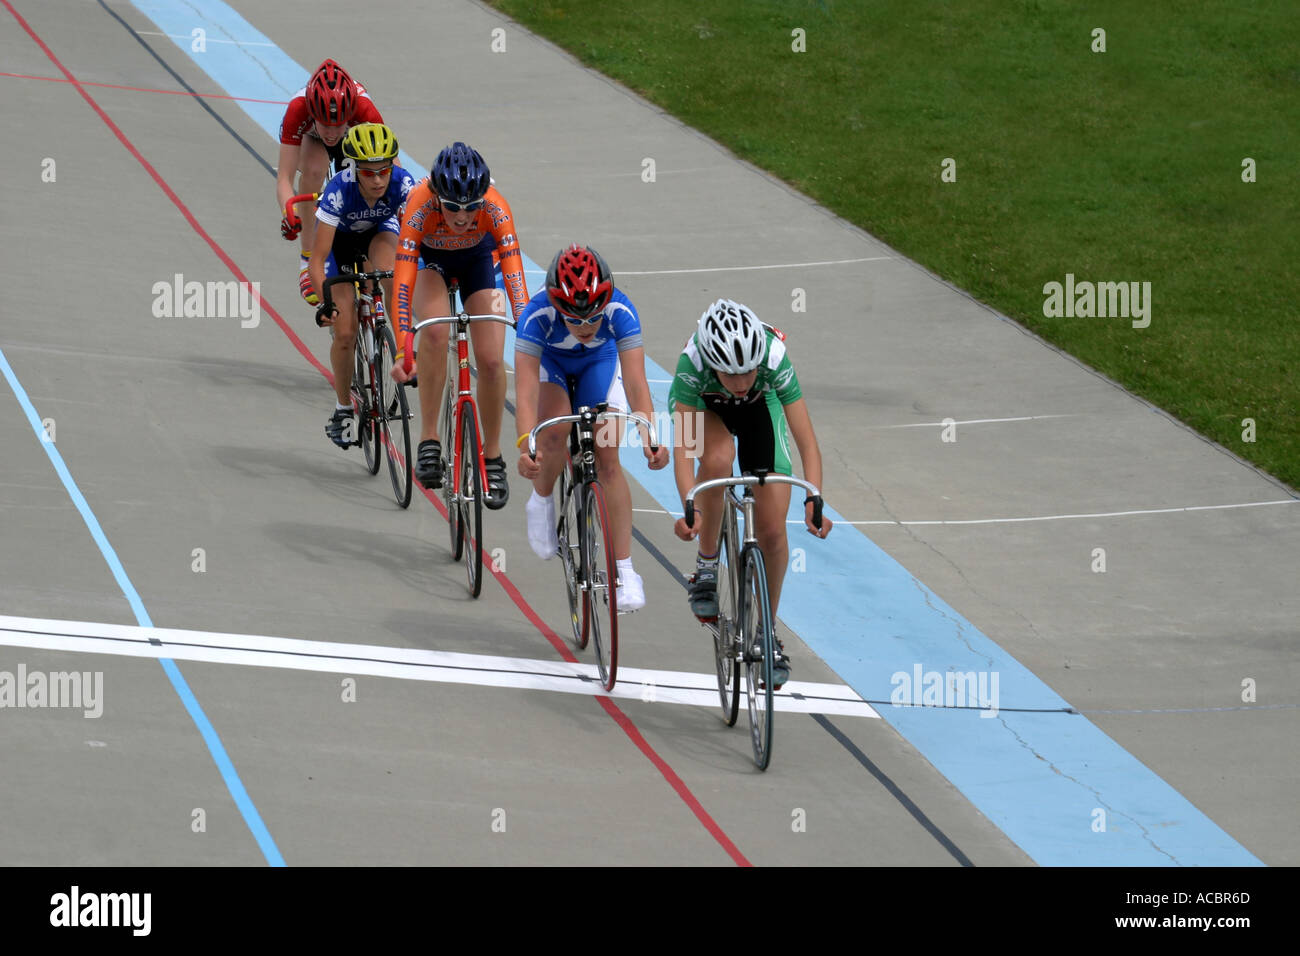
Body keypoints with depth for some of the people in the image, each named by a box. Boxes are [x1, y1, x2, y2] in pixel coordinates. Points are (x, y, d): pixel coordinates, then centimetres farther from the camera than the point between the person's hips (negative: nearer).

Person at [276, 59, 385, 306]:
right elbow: (284, 177, -42)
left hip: (355, 138, 1)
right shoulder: (297, 111, -42)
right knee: (313, 169, -33)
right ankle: (308, 260, -23)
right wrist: (289, 213, -61)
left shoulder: (364, 110, -42)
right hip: (312, 140, -1)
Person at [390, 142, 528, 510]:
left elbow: (514, 274, -40)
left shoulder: (495, 207, -36)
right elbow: (403, 279, -41)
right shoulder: (420, 205, -38)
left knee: (491, 360, -11)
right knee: (436, 329, -31)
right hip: (429, 257, -1)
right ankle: (428, 440, -23)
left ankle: (493, 456, 10)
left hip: (476, 258, 1)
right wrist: (402, 351, -48)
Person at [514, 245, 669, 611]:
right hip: (549, 361, -1)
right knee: (556, 433, -29)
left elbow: (636, 382, -43)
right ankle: (542, 501, 1)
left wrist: (649, 437, -57)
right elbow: (525, 390, -46)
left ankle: (624, 570, -7)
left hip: (599, 362, 1)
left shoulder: (620, 311, -37)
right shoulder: (538, 315, -40)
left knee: (607, 458, -10)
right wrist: (525, 446, -60)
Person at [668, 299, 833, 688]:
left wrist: (813, 502, -51)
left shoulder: (775, 359, -38)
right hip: (703, 405, -1)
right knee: (718, 458, -37)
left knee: (772, 531, -7)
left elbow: (807, 441, -38)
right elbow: (681, 443, -42)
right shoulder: (693, 363, -40)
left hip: (759, 407, 1)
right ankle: (706, 566, -14)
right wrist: (690, 508, -55)